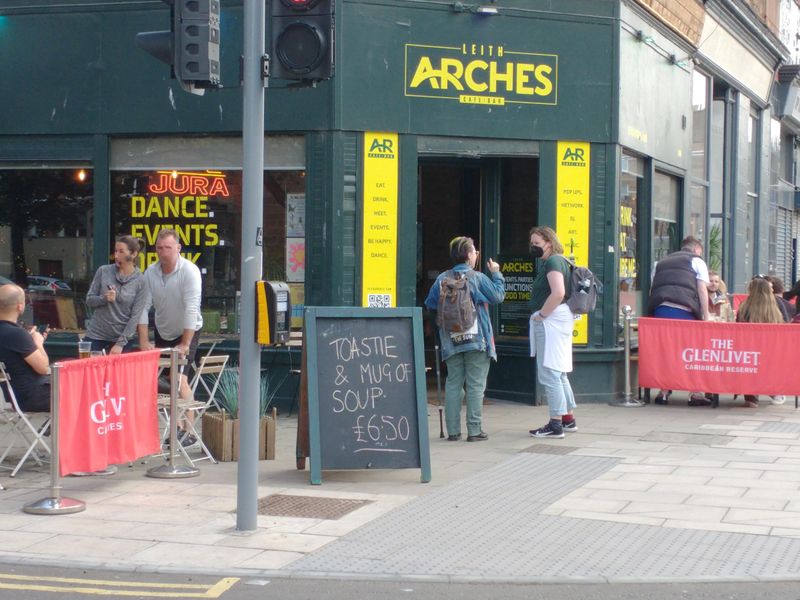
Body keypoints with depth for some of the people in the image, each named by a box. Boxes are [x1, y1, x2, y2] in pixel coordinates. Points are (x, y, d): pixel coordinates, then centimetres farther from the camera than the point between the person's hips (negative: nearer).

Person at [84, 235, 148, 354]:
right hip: (96, 336, 1)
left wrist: (120, 343, -12)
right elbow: (89, 300, 3)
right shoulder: (103, 271, -2)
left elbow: (135, 316, -8)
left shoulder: (140, 281, -7)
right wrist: (104, 299, -18)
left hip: (123, 338, -1)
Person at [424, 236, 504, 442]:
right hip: (476, 340, -4)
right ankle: (475, 430, 0)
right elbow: (498, 296, -3)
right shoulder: (477, 278, -8)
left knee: (453, 384, 9)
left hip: (451, 342, 4)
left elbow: (430, 304, 6)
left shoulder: (442, 279, 2)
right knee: (475, 385, 1)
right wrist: (496, 274, 9)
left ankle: (453, 431, 8)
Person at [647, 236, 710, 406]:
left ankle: (664, 392, 11)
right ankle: (695, 393, 5)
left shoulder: (662, 262, 30)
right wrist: (705, 318, 6)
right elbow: (702, 290, 6)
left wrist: (652, 314, 24)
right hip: (683, 311, -4)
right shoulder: (697, 261, 17)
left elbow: (652, 289, 24)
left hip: (658, 309, 4)